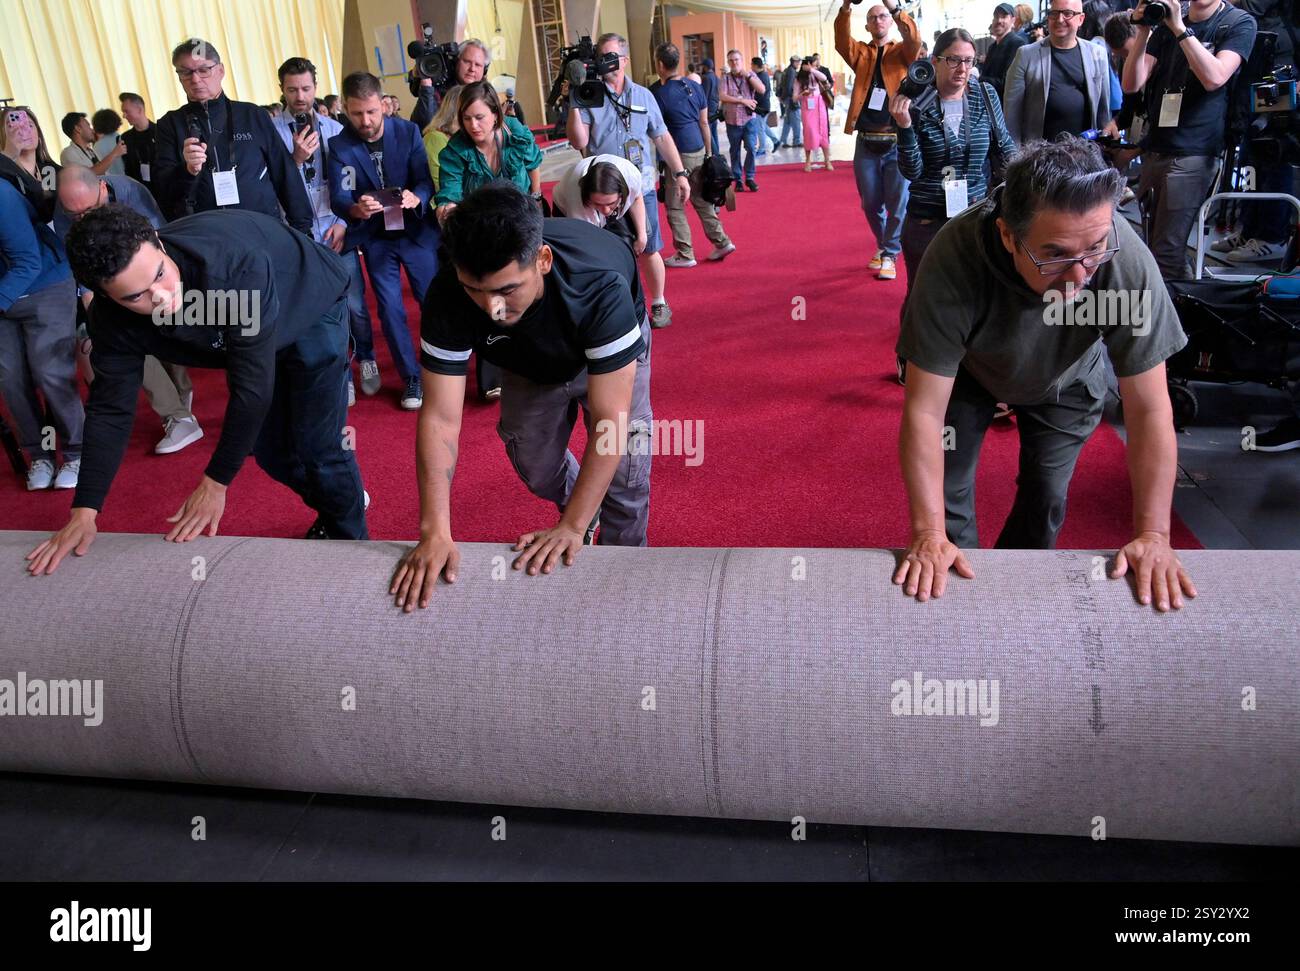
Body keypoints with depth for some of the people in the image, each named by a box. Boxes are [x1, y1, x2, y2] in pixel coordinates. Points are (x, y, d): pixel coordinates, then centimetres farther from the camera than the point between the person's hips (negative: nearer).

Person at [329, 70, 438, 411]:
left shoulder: (408, 131, -8)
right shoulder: (340, 145, -8)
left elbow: (426, 179, -12)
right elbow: (338, 198, -16)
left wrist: (416, 198, -36)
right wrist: (356, 209, -39)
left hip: (417, 230, 0)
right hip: (376, 237, 0)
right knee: (390, 309, 1)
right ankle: (411, 377, 15)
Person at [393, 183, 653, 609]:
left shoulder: (601, 287, -47)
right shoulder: (448, 299, -38)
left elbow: (609, 421, -44)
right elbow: (440, 419, -36)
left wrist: (572, 527, -46)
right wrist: (435, 533, -43)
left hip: (609, 350, -2)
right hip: (531, 363, 3)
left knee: (625, 474, -11)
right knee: (535, 468, 9)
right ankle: (582, 507, 43)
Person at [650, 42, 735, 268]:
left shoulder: (658, 93, -12)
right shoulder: (695, 87, 6)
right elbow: (704, 122, 10)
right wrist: (709, 153, 15)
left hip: (677, 155, -6)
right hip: (699, 151, 6)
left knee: (674, 207, 5)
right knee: (702, 200, 17)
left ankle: (685, 255, 7)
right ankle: (722, 241, 15)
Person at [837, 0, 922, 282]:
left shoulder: (902, 52, 6)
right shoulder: (860, 53, 10)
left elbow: (914, 41, -17)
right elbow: (841, 42, -10)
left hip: (897, 143, -2)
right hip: (866, 143, 2)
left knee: (898, 203, -3)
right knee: (870, 204, 11)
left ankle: (889, 255, 8)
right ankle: (883, 246, 31)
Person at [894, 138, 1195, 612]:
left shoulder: (1129, 262, -38)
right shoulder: (954, 258, -43)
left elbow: (1150, 411, -29)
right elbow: (924, 410, -38)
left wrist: (1153, 536, -31)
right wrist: (929, 535, -41)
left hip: (1065, 380, 1)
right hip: (969, 371, -1)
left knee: (1046, 500, 7)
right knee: (947, 494, -2)